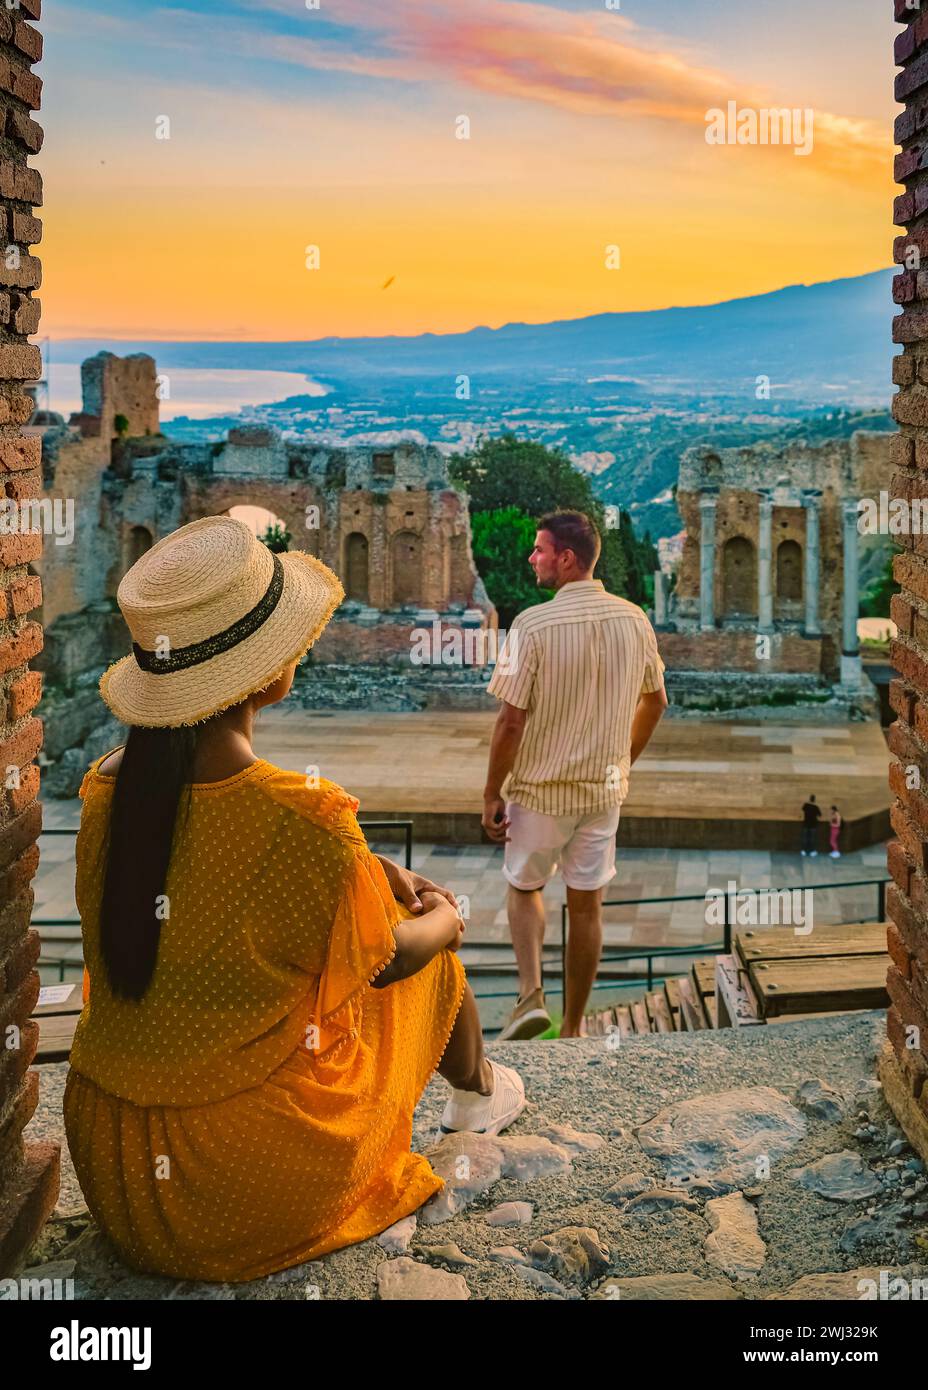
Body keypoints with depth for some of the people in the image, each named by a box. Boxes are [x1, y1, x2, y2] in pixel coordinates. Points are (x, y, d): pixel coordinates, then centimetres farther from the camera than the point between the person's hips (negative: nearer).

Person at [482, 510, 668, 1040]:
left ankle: (532, 995, 3)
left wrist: (493, 793, -7)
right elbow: (656, 701, 9)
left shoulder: (533, 624, -19)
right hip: (604, 788, 4)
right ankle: (574, 1026, 22)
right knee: (587, 904, 13)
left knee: (524, 888, 19)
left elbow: (512, 721, -18)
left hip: (539, 787, -4)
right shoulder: (634, 620, -3)